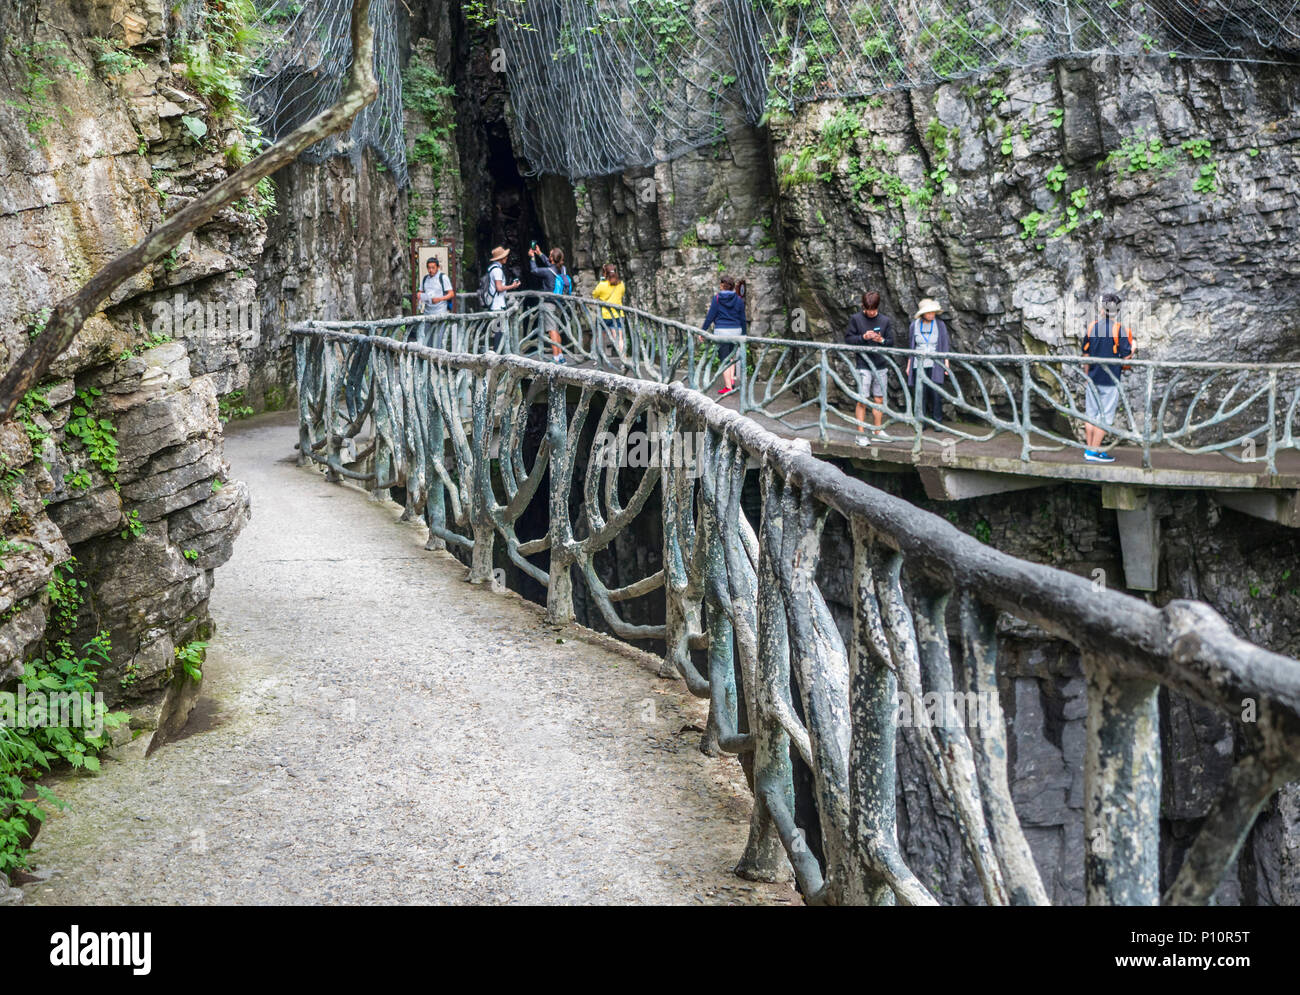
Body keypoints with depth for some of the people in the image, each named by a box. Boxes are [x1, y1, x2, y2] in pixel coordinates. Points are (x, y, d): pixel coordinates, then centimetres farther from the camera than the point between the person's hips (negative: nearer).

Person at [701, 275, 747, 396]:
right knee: (731, 355, 24)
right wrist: (744, 334, 16)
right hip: (736, 330, 4)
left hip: (721, 330, -4)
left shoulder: (716, 298, -5)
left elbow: (710, 316, -5)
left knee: (724, 359, 0)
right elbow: (742, 319, 7)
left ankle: (728, 387, -2)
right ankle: (732, 379, 10)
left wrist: (703, 331, 3)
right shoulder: (739, 299, 3)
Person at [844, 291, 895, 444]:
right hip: (863, 366, -3)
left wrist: (882, 340, -14)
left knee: (879, 399, 11)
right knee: (863, 400, -5)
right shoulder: (856, 319, 0)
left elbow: (891, 342, 8)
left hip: (880, 366, 3)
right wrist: (863, 337, -16)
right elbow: (848, 339, -1)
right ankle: (861, 433, 2)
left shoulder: (885, 321, 7)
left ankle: (877, 430, 23)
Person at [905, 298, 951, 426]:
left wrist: (946, 364, 2)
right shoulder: (915, 324, 5)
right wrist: (909, 365, 12)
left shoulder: (939, 324, 1)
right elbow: (911, 345, 12)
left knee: (935, 393, -5)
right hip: (919, 364, 1)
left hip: (935, 364, -1)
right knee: (920, 393, -2)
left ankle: (938, 421, 5)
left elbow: (945, 345, 5)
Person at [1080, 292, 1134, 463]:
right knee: (1104, 417, 0)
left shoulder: (1092, 328, 3)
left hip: (1093, 378, 5)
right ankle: (1094, 451, -1)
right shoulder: (1120, 330, -11)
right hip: (1110, 380, -5)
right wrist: (1133, 352, 12)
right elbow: (1126, 358, -11)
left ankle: (1089, 448, 16)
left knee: (1091, 415, 11)